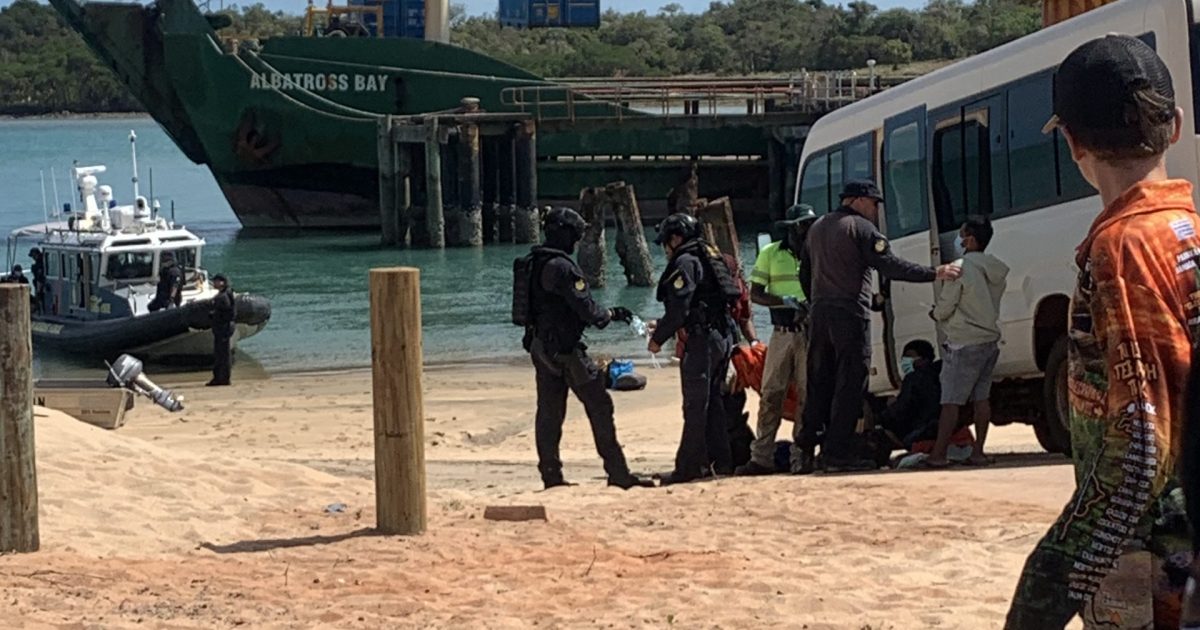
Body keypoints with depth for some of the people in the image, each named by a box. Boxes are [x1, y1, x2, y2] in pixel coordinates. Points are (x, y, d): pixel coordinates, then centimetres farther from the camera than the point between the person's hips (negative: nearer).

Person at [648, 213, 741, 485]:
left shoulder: (685, 262, -9)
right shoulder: (710, 256, 19)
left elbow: (679, 308, -16)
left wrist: (658, 338, -6)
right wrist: (666, 327, 23)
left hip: (702, 337, -9)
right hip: (723, 336, 9)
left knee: (695, 405, -7)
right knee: (712, 401, 15)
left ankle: (690, 466, -6)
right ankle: (720, 461, 17)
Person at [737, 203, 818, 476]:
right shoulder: (771, 253, 7)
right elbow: (755, 294, 3)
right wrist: (785, 301, -13)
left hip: (812, 332, 0)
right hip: (782, 331, 0)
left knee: (807, 395, 0)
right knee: (771, 393, -3)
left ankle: (801, 456, 4)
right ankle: (761, 458, -2)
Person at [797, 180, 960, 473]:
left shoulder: (817, 228, 19)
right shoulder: (862, 229, -6)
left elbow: (805, 273, 23)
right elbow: (892, 266, -14)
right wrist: (935, 273, -12)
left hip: (819, 313, 7)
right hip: (850, 314, -7)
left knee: (819, 383, 13)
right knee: (849, 384, -5)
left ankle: (806, 447, 9)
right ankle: (838, 453, -8)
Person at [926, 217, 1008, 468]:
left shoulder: (962, 267, -15)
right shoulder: (996, 271, 9)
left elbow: (944, 308, -14)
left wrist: (937, 313, 10)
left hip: (964, 343, -8)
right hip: (990, 340, 8)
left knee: (951, 401, -5)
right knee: (981, 398, 10)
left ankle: (938, 454, -5)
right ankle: (978, 452, 10)